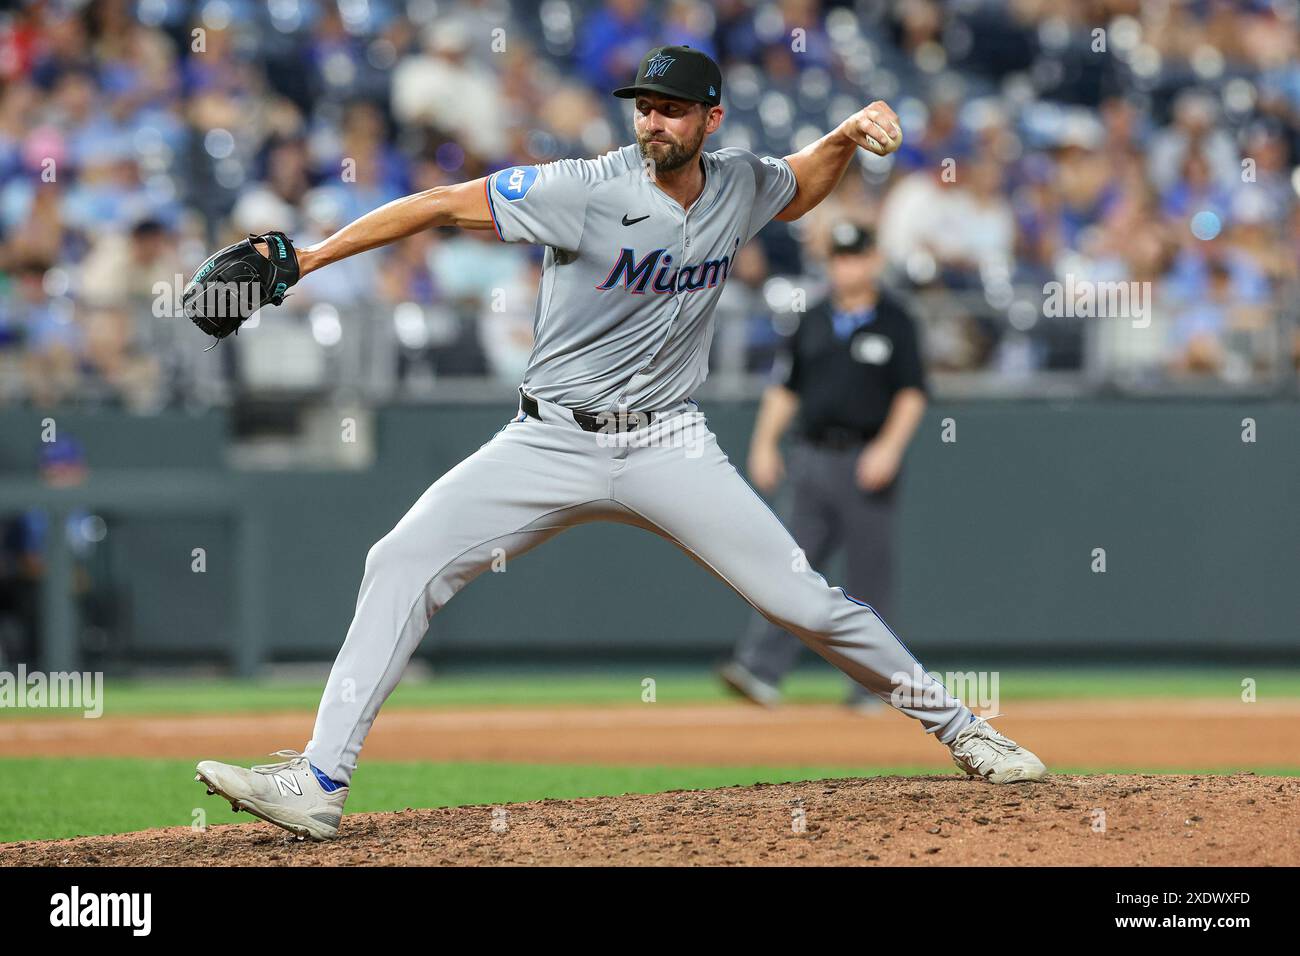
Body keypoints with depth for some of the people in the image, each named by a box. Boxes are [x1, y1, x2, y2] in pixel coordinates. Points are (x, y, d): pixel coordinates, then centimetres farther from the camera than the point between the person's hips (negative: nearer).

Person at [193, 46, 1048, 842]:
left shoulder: (742, 187, 1)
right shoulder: (588, 191, -14)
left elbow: (802, 188, 26)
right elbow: (446, 204, -14)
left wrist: (849, 135, 5)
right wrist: (305, 259, -18)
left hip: (669, 447, 2)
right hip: (553, 442, -2)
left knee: (808, 600, -5)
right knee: (405, 561, -16)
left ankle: (955, 726, 17)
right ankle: (319, 783, -15)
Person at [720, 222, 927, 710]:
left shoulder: (893, 321, 0)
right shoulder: (813, 320, 13)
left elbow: (912, 393, -3)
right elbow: (785, 387, 16)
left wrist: (889, 447, -15)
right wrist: (764, 443, 5)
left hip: (866, 462, -4)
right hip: (812, 458, 4)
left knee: (869, 573, -1)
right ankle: (762, 669, -10)